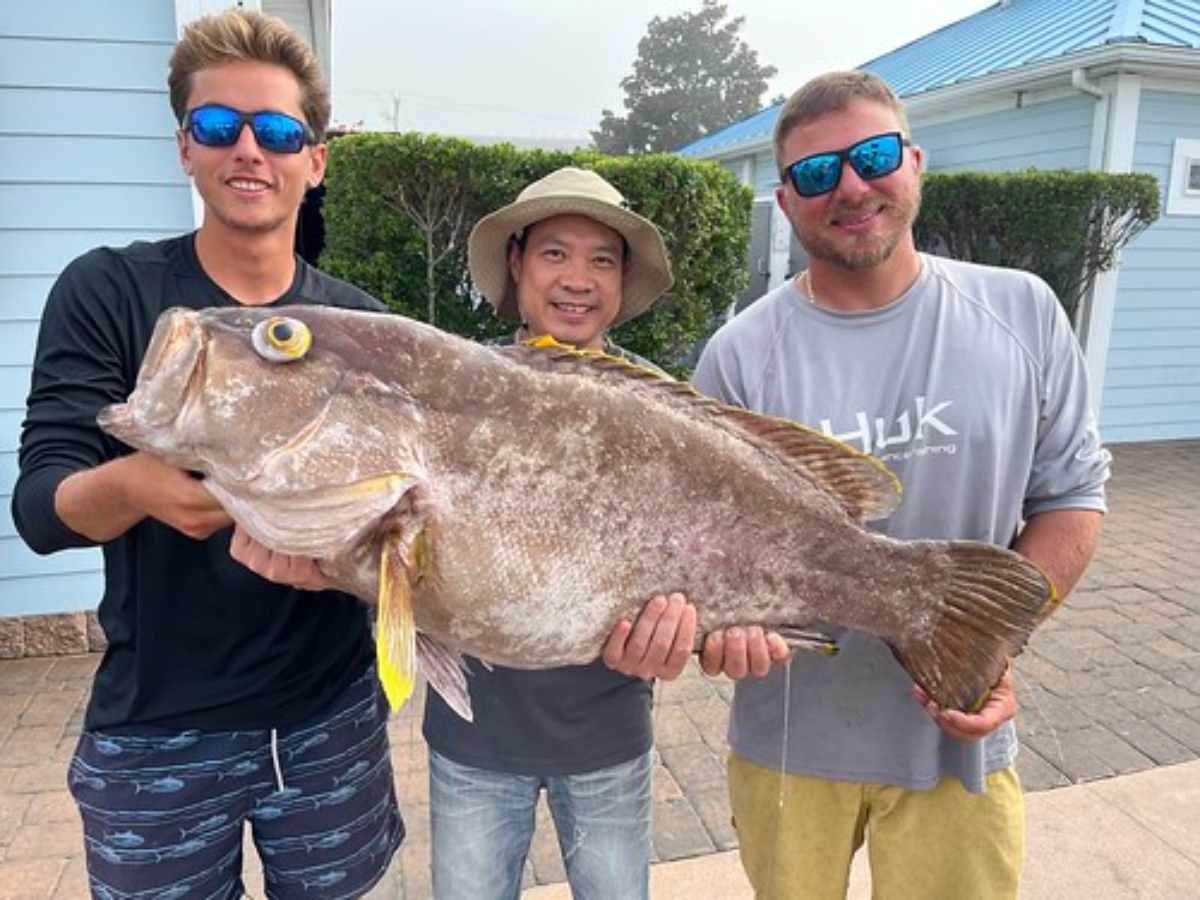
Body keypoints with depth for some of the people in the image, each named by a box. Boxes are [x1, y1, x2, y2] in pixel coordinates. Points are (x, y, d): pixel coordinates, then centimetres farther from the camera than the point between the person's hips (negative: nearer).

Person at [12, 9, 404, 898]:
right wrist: (130, 485, -34)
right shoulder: (106, 291, -7)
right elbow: (38, 505, -12)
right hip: (153, 728, -1)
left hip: (332, 716, 2)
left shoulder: (359, 321, -2)